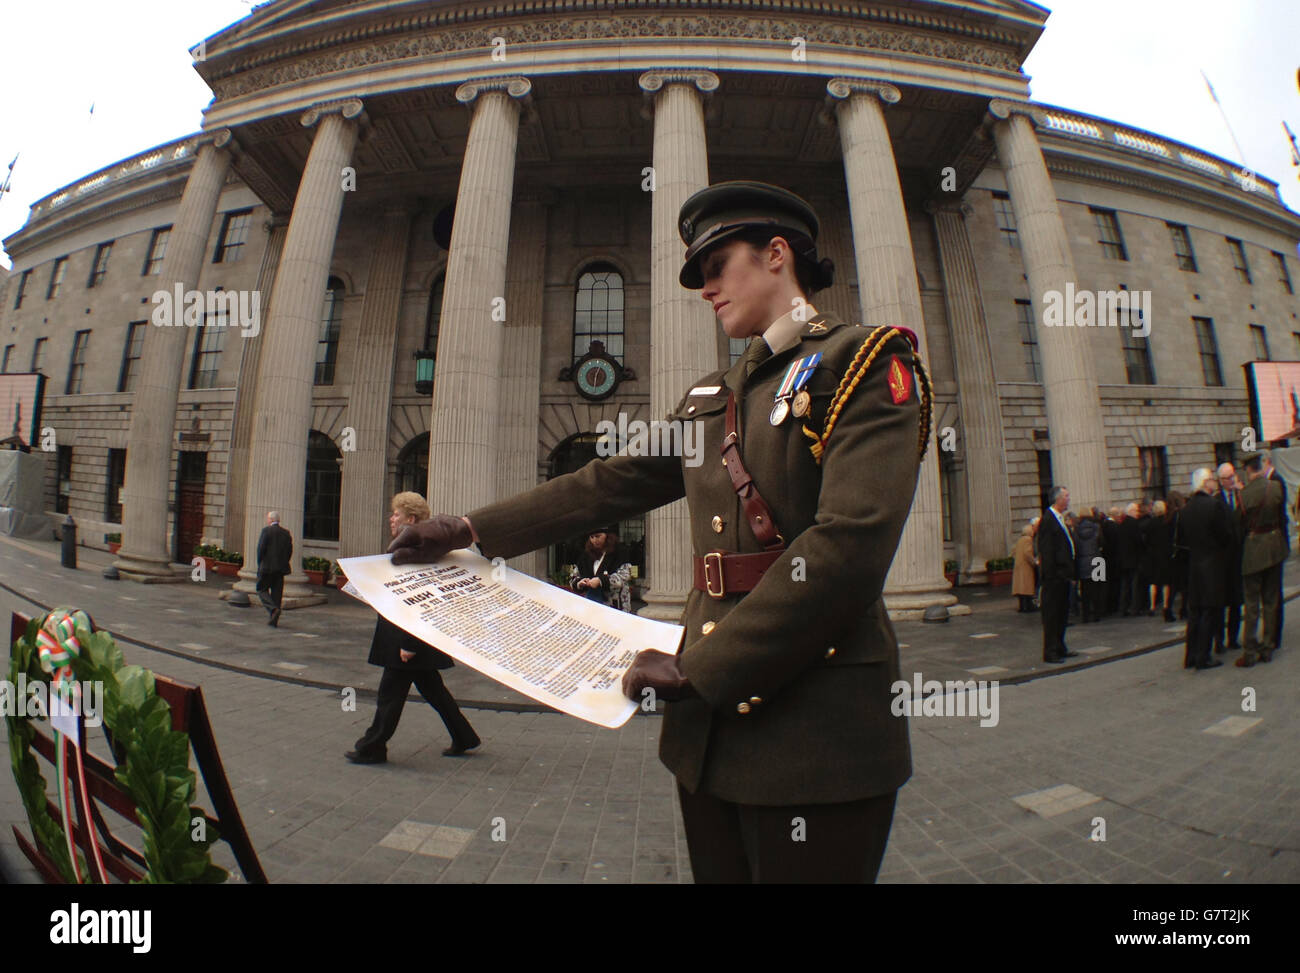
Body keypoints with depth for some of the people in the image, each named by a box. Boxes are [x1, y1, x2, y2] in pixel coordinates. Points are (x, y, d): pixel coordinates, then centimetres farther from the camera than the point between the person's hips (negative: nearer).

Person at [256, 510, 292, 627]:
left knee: (262, 590, 7)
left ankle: (274, 609, -17)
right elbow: (290, 551, 7)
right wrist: (283, 564, 14)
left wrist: (259, 564, 0)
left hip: (267, 566, -5)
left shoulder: (266, 530, -7)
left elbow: (261, 548, -11)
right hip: (280, 569, 5)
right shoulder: (286, 533, 8)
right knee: (277, 593, 8)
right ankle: (274, 620, 8)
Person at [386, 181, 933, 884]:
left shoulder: (866, 363, -7)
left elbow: (848, 543, -20)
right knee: (717, 871, 21)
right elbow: (609, 484, 13)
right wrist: (470, 530, 11)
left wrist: (697, 669, -17)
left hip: (815, 729, -6)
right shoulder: (709, 398, 14)